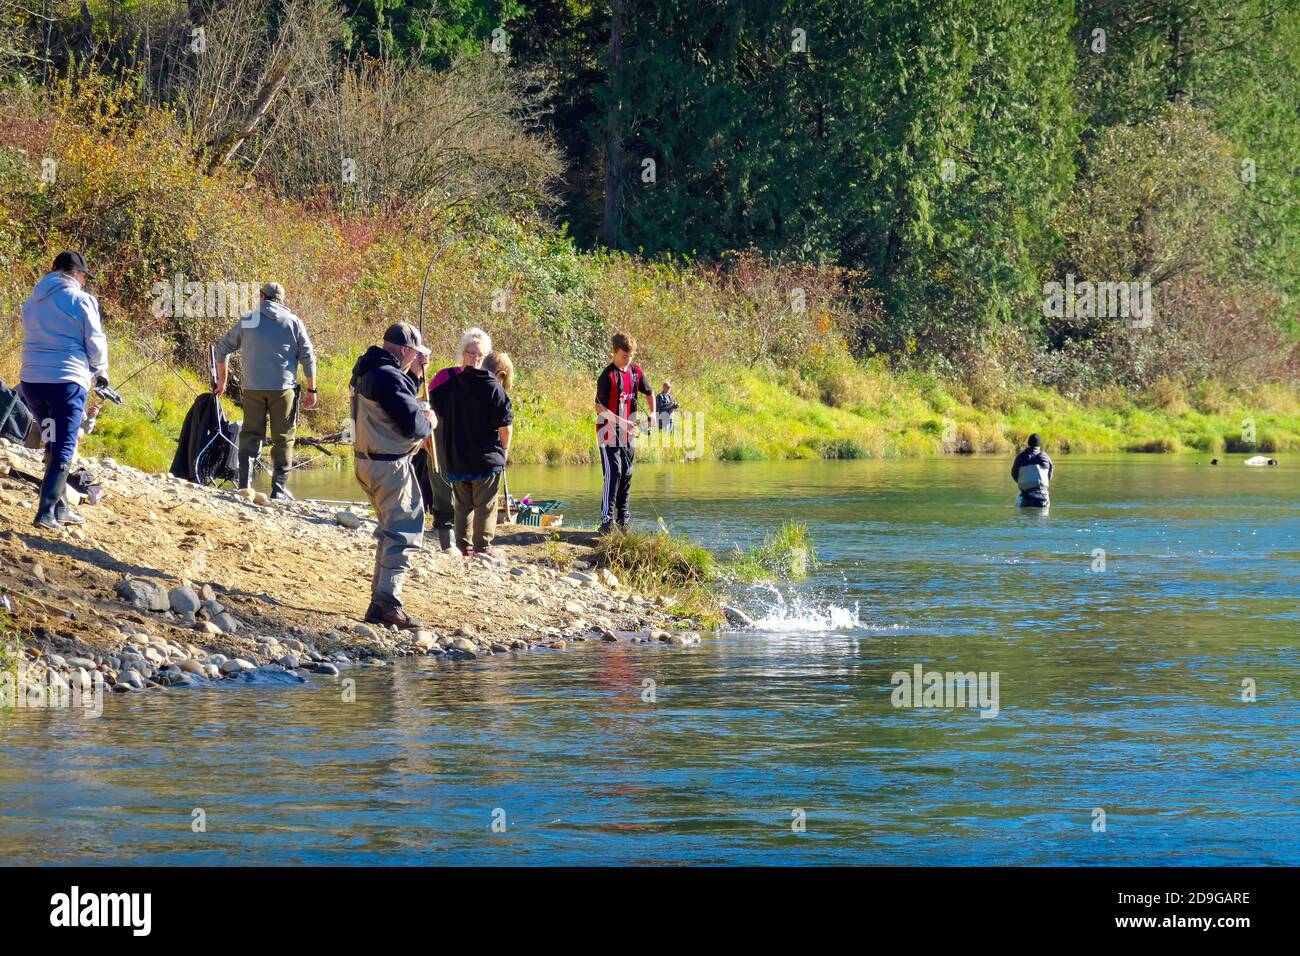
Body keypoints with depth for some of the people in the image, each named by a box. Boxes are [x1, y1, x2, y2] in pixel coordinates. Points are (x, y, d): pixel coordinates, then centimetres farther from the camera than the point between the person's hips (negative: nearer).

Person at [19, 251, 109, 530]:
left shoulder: (33, 301, 13)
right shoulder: (81, 300, -5)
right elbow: (95, 343, -3)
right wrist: (100, 371, 17)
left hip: (31, 381, 6)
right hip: (67, 381, -6)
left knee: (53, 447, 19)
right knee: (63, 451, -4)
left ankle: (60, 509, 20)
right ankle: (47, 512, -15)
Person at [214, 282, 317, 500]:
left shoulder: (247, 321, 8)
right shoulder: (293, 322, 4)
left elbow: (223, 348, 14)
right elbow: (308, 357, 1)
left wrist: (222, 379, 27)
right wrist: (311, 389, 8)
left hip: (252, 388, 1)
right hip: (283, 389, -1)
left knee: (250, 434, 8)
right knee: (283, 439, 5)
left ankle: (245, 483, -6)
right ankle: (279, 488, 2)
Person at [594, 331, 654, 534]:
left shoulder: (635, 372, 5)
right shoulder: (608, 375, -14)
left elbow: (649, 392, 22)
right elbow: (599, 406, -17)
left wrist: (652, 413, 6)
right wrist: (621, 422, -25)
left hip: (627, 434, 7)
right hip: (609, 432, -7)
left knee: (626, 474, 11)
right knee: (613, 474, -15)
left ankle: (623, 519, 19)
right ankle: (606, 520, -15)